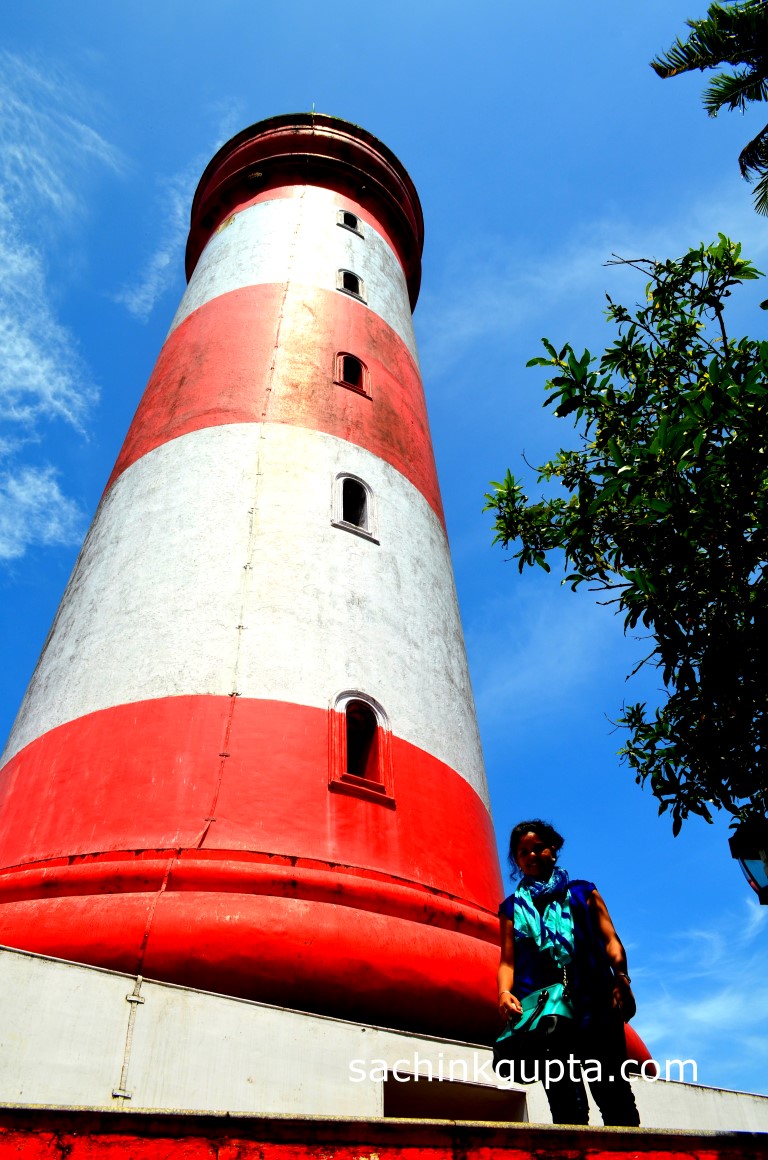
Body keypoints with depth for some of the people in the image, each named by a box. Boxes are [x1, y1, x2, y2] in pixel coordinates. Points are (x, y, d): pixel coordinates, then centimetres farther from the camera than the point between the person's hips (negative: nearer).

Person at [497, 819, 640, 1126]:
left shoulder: (582, 892, 19)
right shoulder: (513, 907, 21)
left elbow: (610, 940, 9)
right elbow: (508, 960, 13)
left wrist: (621, 977, -9)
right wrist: (505, 992, -8)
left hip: (593, 999, -1)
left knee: (611, 1089, -12)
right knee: (565, 1100, -8)